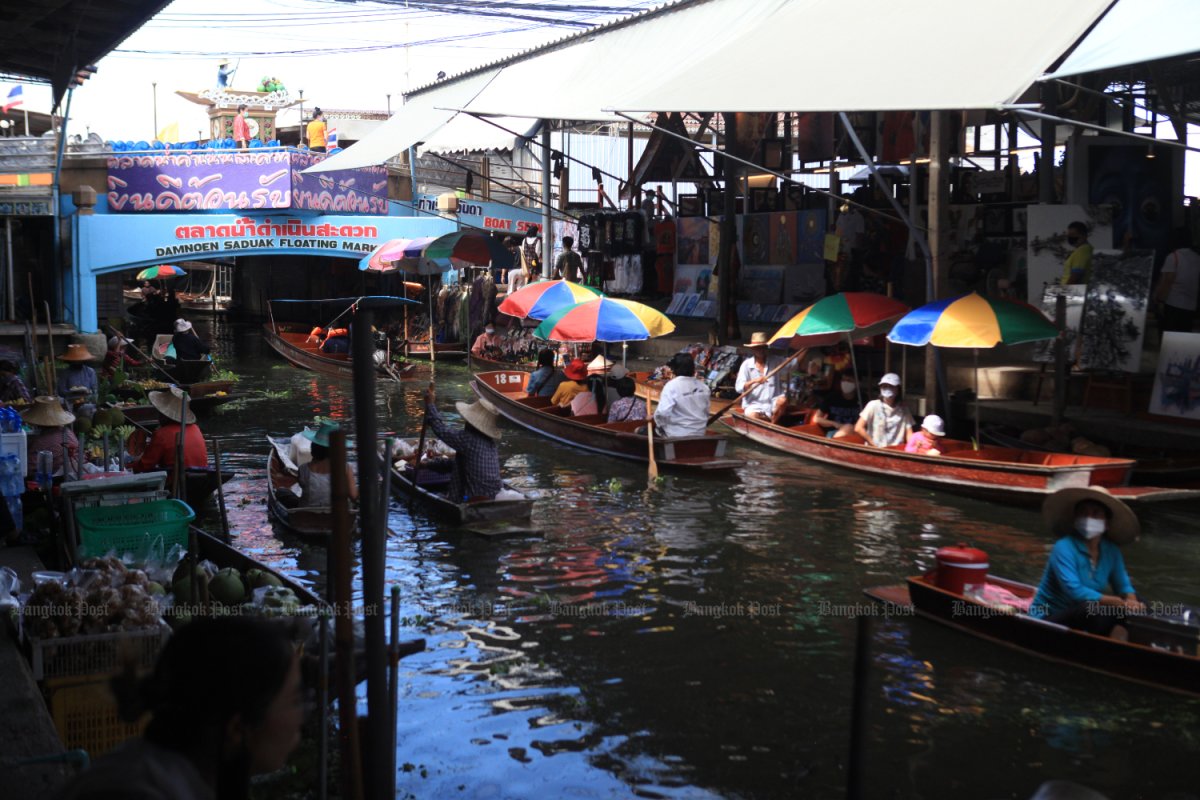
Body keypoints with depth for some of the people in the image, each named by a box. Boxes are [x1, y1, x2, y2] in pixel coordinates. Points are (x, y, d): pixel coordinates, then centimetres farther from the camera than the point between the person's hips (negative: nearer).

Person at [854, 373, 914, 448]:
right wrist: (874, 445, -7)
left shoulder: (903, 410, 8)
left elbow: (909, 433, 5)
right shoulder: (873, 405, -1)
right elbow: (858, 428, -7)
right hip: (875, 450, -3)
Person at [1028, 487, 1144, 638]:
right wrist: (1119, 602, -33)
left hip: (1085, 619, 7)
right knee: (1093, 609, -34)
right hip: (1048, 621, -7)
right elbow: (1075, 591, -29)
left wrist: (1131, 601, -19)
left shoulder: (1111, 550, 2)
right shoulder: (1064, 548, -19)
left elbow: (1123, 585, 6)